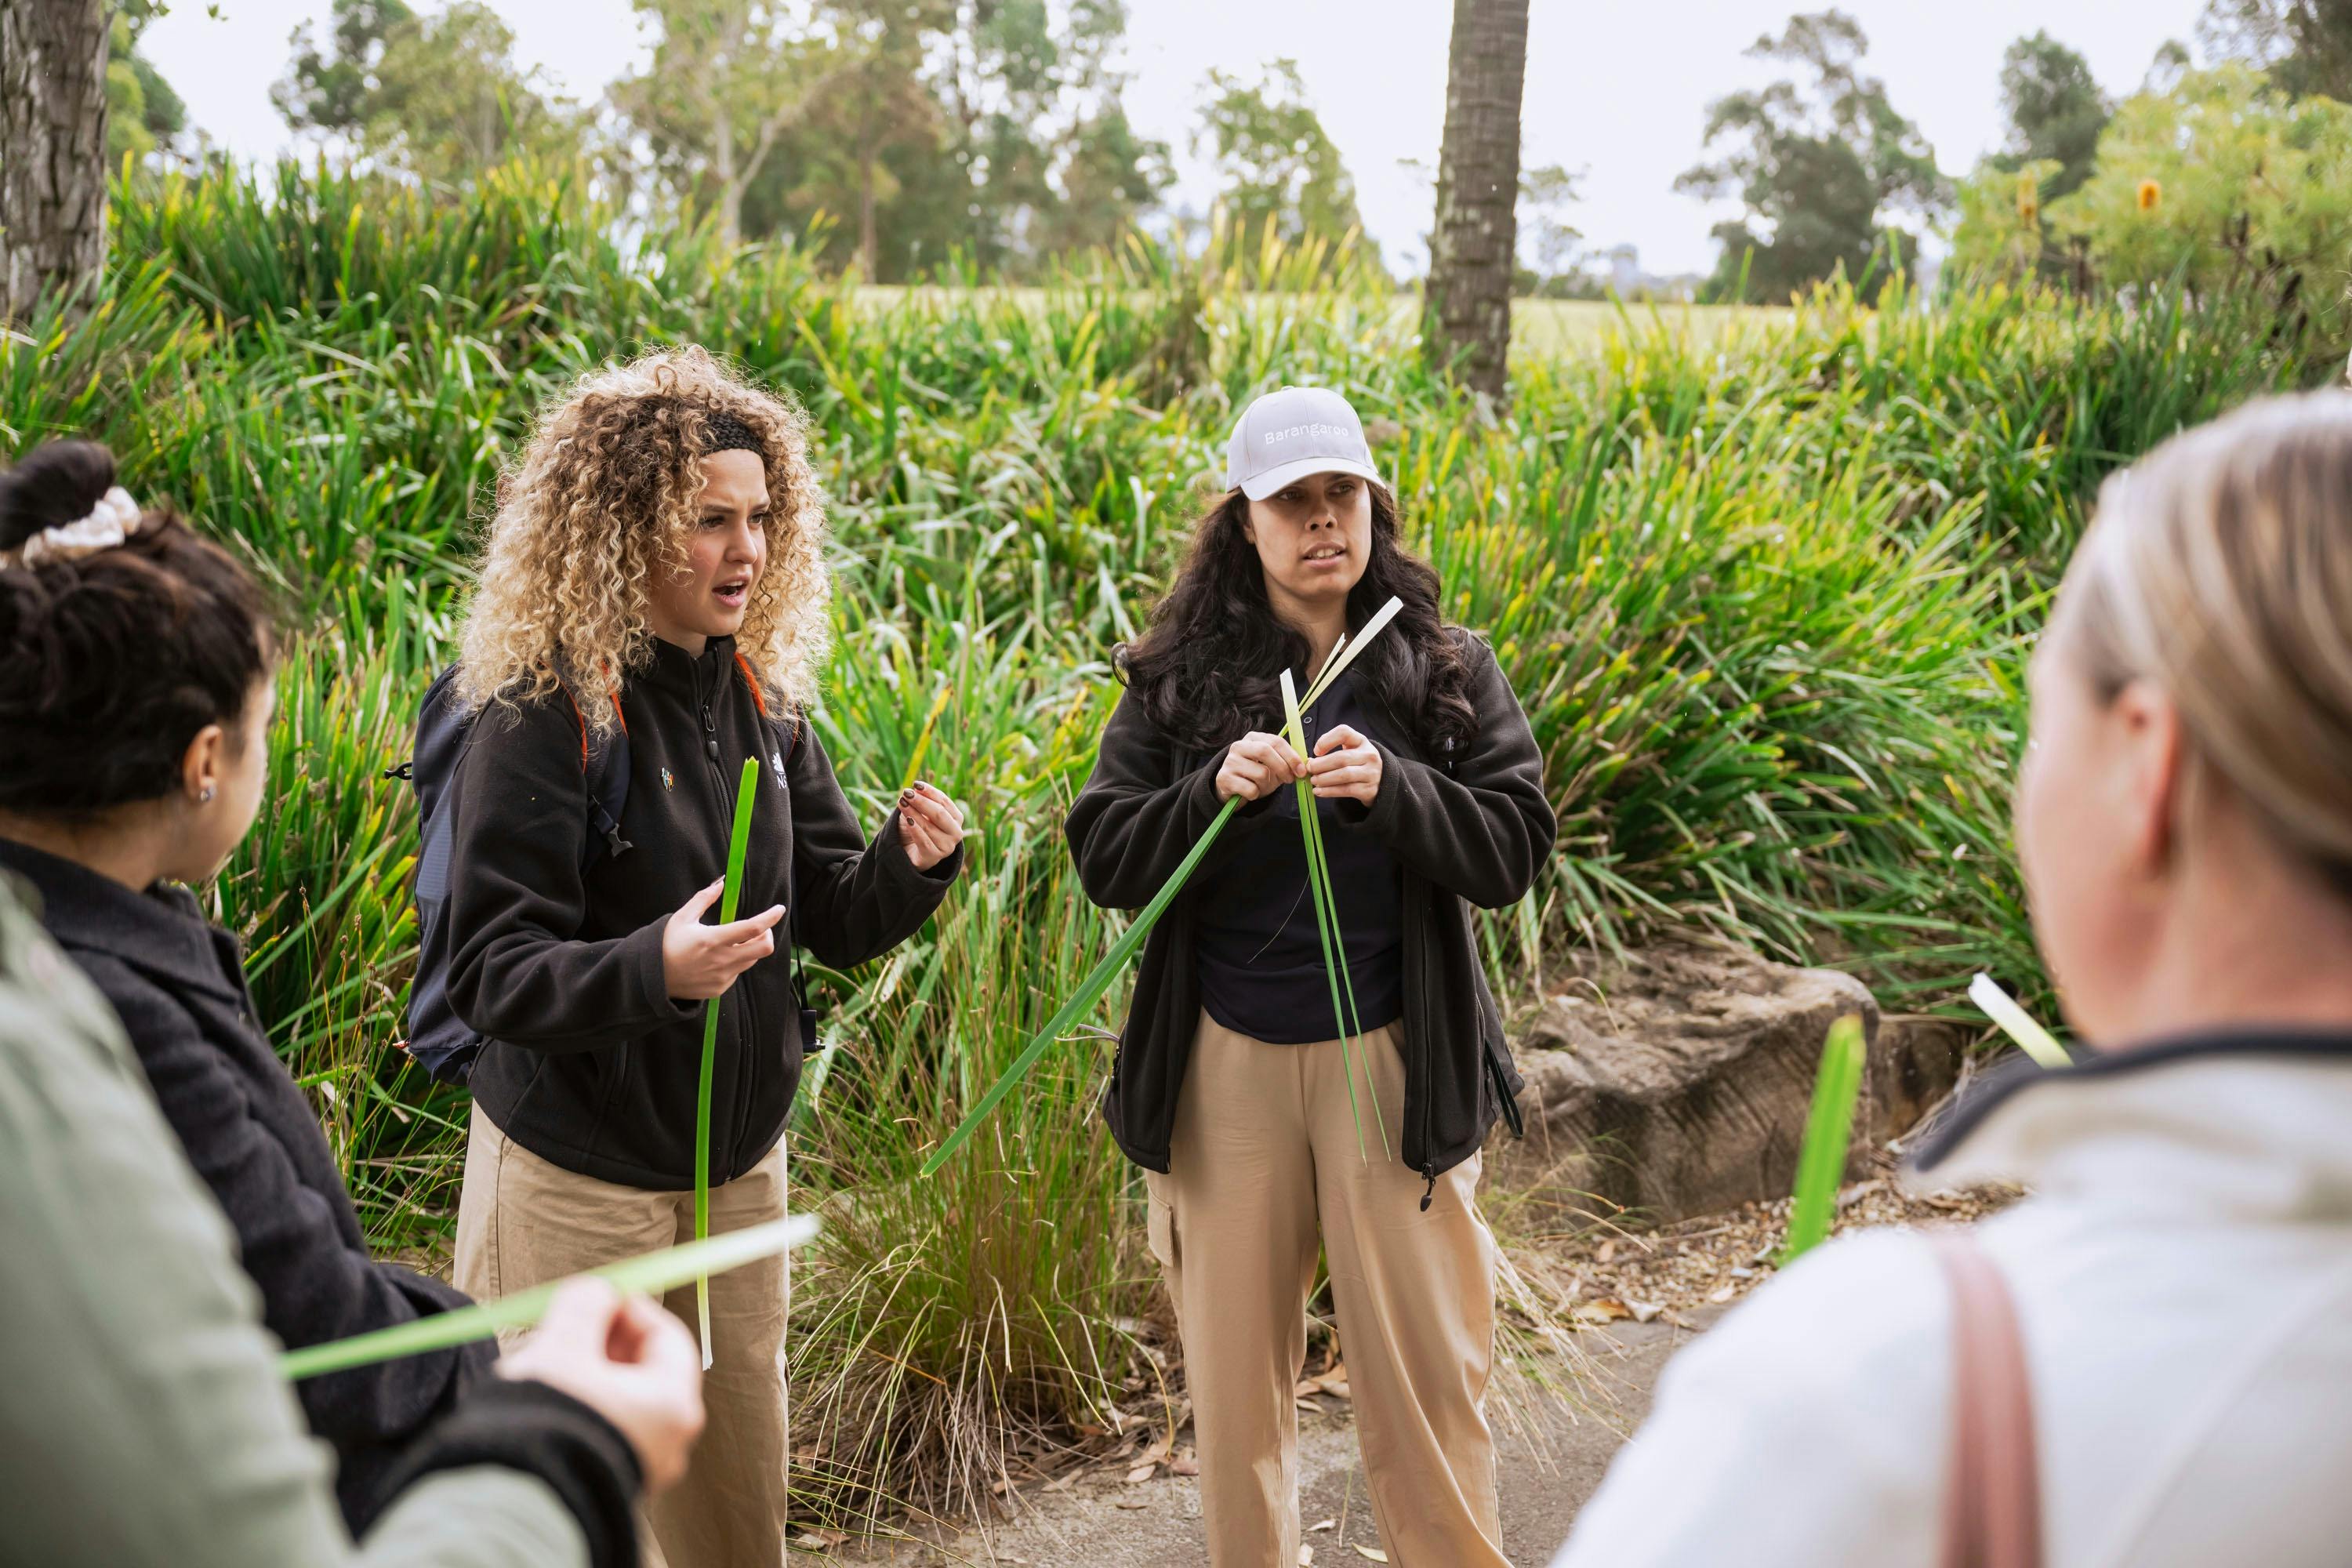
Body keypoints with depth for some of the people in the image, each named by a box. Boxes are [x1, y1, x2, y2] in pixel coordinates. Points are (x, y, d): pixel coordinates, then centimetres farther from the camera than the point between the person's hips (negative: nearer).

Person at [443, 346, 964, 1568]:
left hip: (740, 1165, 6)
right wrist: (650, 970, -38)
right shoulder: (545, 712, -17)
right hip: (577, 1178, -6)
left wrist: (912, 866, -15)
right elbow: (489, 971, -21)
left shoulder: (762, 701, 2)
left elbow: (835, 921, 6)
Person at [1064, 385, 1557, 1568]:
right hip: (1224, 1062, 1)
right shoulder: (1177, 675, 1)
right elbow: (1101, 857, -4)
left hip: (1394, 1058, -1)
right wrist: (1217, 790, -21)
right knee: (1235, 1367, 13)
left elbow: (1515, 849, -6)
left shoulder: (1447, 671, 1)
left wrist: (1391, 789, -22)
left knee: (1424, 1367, 7)